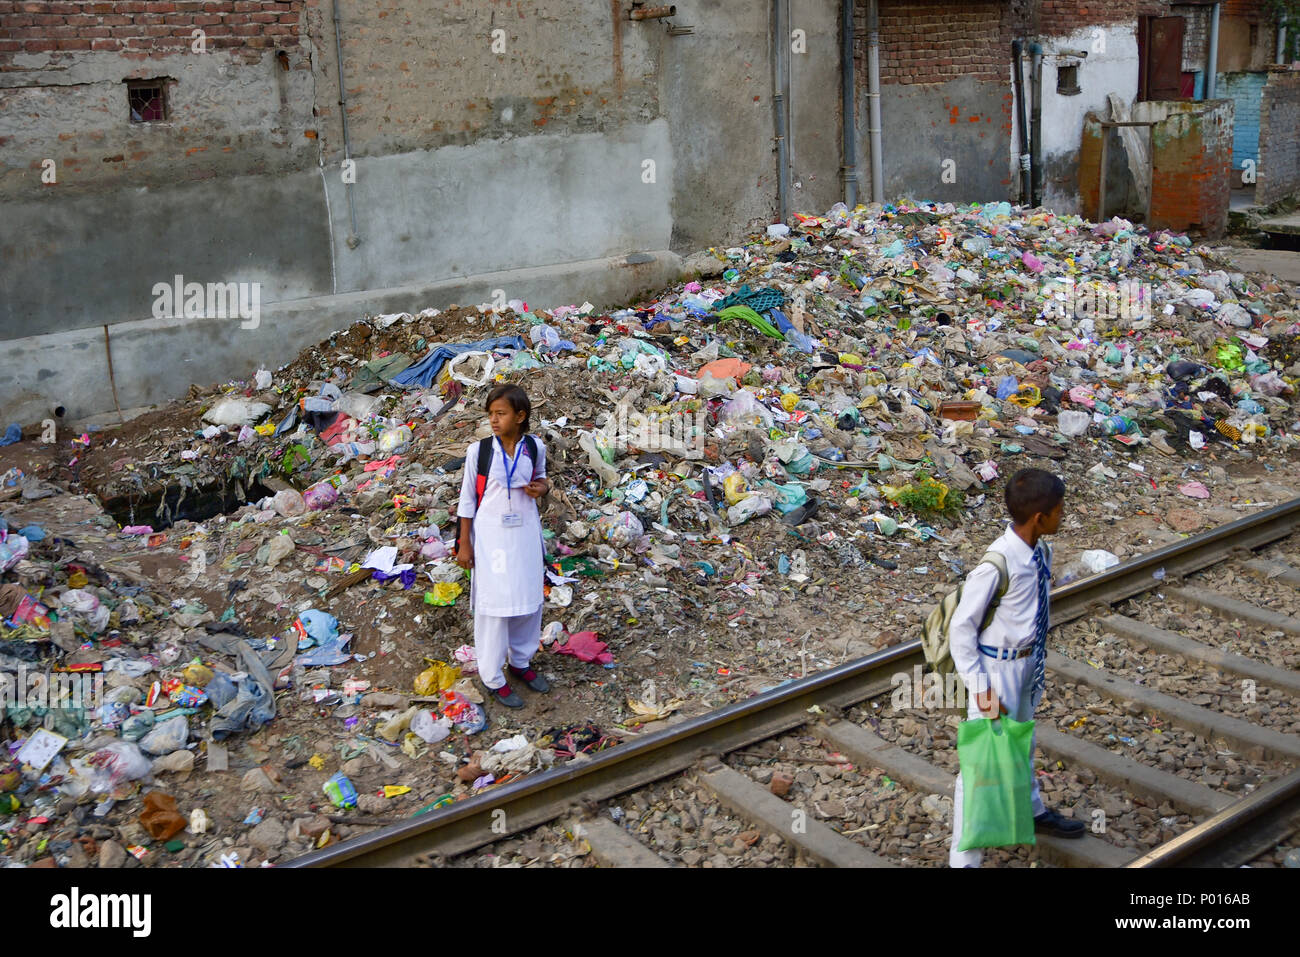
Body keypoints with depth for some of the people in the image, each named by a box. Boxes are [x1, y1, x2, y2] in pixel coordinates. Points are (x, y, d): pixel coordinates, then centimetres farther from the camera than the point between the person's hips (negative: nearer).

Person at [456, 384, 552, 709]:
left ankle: (520, 661, 37)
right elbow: (467, 499, -3)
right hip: (491, 535, -3)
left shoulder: (535, 447, -3)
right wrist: (464, 544, -3)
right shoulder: (479, 451, -10)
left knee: (529, 599, 14)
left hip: (525, 533, 4)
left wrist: (543, 487, -8)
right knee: (494, 602, 2)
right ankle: (493, 677, 17)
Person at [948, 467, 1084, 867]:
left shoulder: (1041, 551, -5)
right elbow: (961, 627, -21)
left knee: (1022, 744, 31)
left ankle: (1031, 811, 56)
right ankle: (963, 858, 13)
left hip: (1029, 662, 8)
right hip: (998, 668, -8)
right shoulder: (996, 565, -29)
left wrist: (1037, 660, 16)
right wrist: (979, 686, -21)